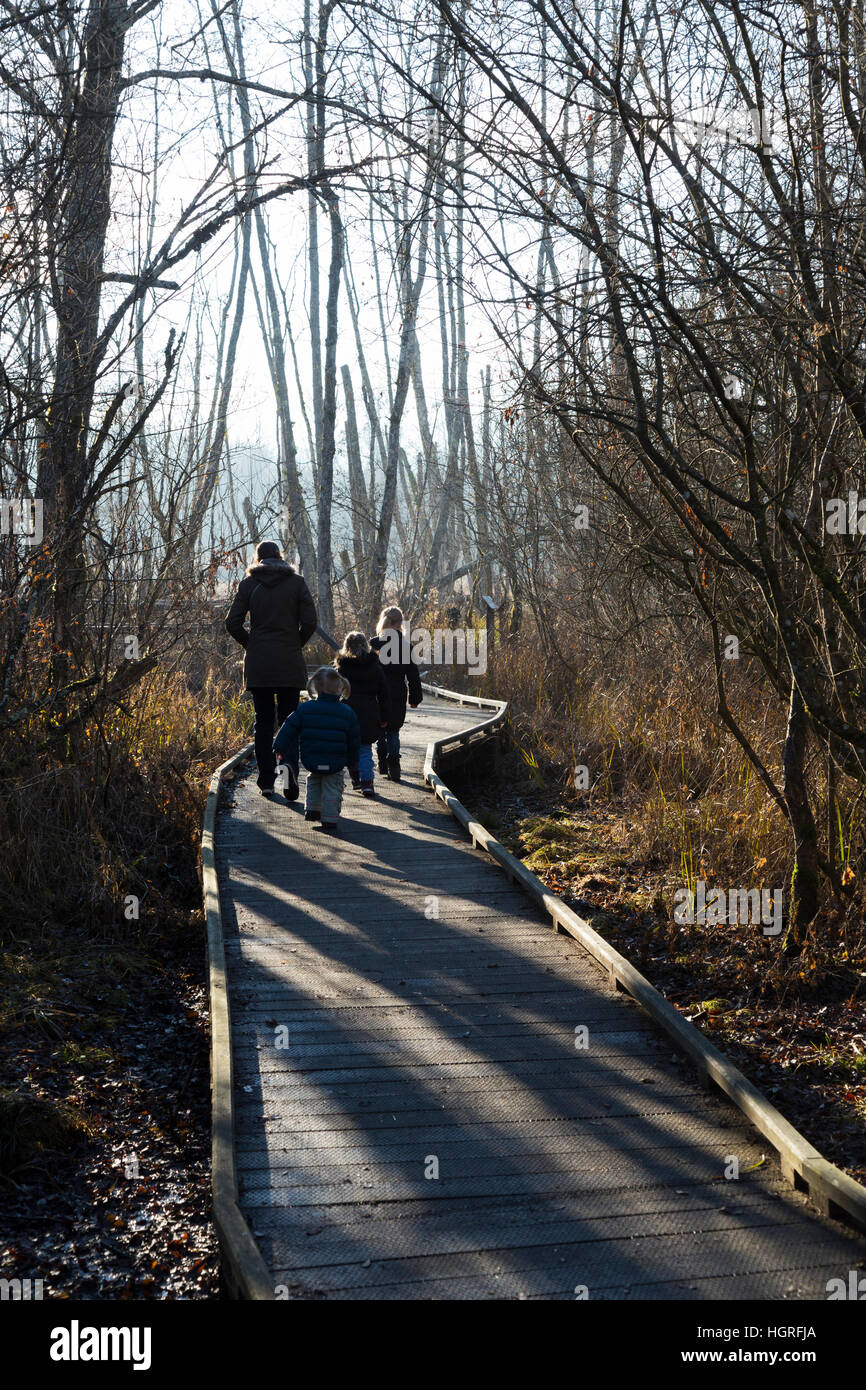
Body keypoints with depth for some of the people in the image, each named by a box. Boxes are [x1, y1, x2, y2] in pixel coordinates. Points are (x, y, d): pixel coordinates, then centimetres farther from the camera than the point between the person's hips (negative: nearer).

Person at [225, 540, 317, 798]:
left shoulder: (249, 583, 2)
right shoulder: (297, 582, 2)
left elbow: (232, 622, -3)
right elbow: (310, 622, -5)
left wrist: (249, 644, 12)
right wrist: (295, 644, 11)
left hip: (257, 661, 1)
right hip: (289, 662, -1)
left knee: (263, 721, 8)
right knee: (288, 719, 4)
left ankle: (266, 779, 6)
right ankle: (289, 770, -16)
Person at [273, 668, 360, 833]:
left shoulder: (305, 708, -3)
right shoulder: (347, 712, -2)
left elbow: (289, 729, 1)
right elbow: (354, 741, 6)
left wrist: (279, 747, 12)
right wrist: (352, 761, 19)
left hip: (310, 761, 1)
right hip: (336, 763, -1)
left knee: (313, 781, 28)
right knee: (332, 788, 12)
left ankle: (312, 809, 25)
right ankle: (329, 819, 7)